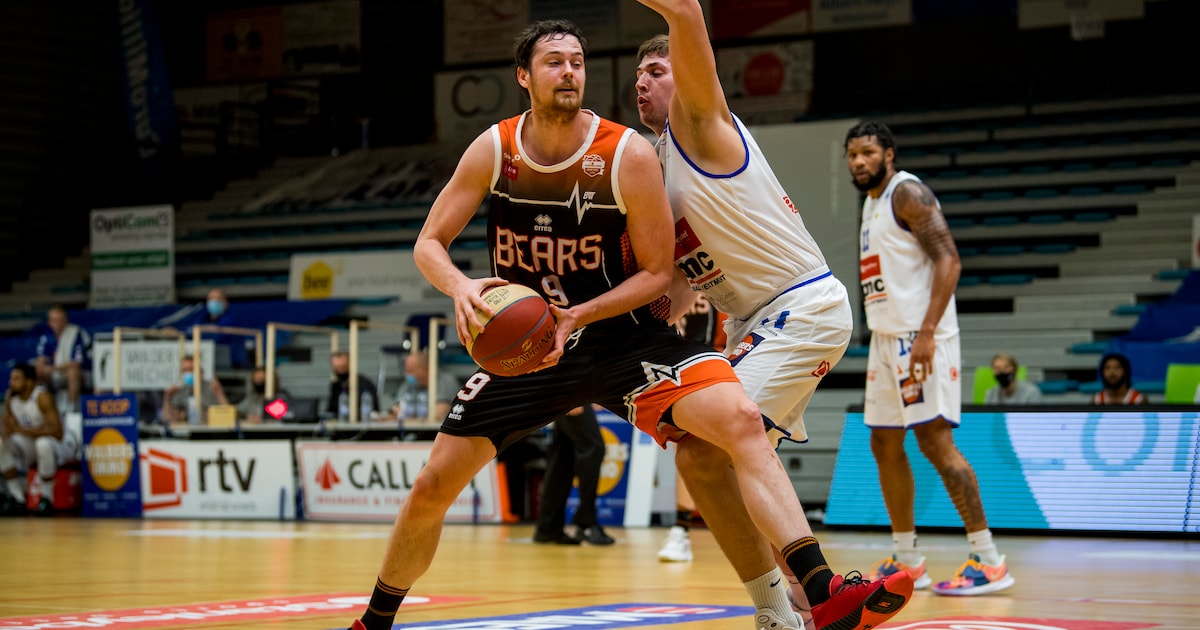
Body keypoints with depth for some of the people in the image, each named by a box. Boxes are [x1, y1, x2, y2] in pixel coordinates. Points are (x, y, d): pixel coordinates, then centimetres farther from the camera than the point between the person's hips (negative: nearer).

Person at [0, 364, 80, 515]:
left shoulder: (42, 397, -26)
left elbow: (57, 432, -33)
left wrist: (25, 431, -38)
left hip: (62, 443, -7)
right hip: (33, 442, 7)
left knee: (43, 444, -40)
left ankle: (47, 498, -22)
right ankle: (17, 500, -7)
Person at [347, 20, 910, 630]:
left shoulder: (628, 155, -14)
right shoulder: (494, 150, -8)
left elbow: (657, 272, -9)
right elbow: (428, 244, -3)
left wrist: (579, 316, -24)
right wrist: (460, 286, -26)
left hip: (623, 335, -2)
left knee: (741, 420, -25)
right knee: (432, 487, 0)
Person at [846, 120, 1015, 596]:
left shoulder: (907, 193, -9)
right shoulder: (872, 203, 19)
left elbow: (948, 260, -19)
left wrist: (927, 333, -26)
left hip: (919, 337, -10)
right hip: (885, 338, 10)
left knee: (934, 439, -14)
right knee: (885, 444, 10)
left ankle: (989, 561, -12)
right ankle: (906, 562, 17)